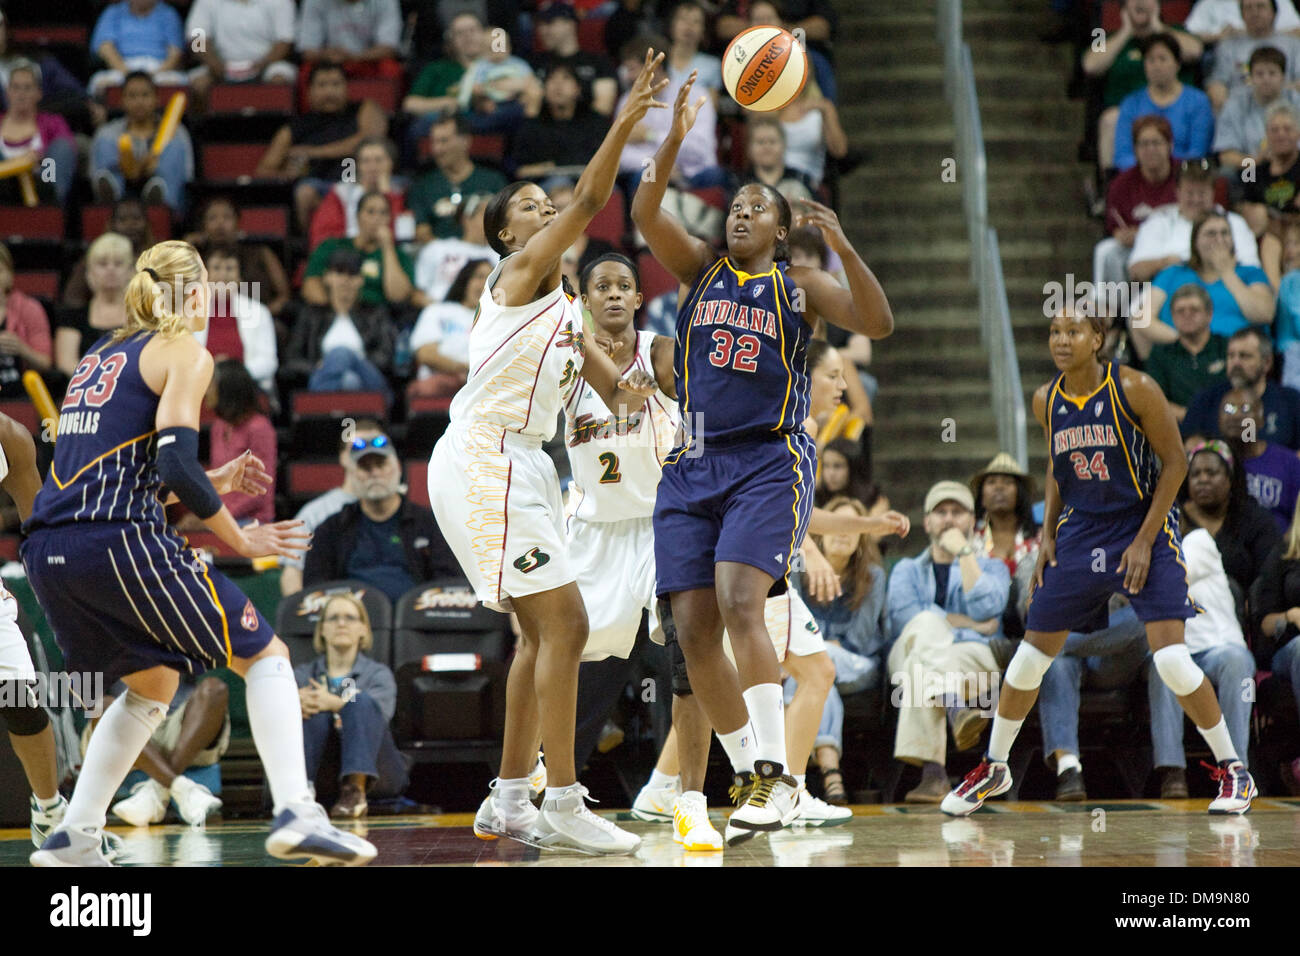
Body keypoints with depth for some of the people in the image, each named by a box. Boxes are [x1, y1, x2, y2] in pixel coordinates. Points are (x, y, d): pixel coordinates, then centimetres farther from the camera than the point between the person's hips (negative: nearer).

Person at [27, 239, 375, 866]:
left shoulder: (100, 356, 26)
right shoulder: (185, 354, 3)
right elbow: (175, 464, -11)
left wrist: (213, 485, 27)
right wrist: (238, 538, 0)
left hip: (47, 553, 7)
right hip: (120, 542, -7)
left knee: (153, 685, 26)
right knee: (265, 655, 5)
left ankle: (72, 840, 16)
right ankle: (296, 815, -12)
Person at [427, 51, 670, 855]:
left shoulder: (562, 308, 23)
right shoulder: (521, 269, -2)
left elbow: (615, 394, 18)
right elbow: (591, 200, -16)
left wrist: (630, 391, -5)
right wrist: (625, 122, -19)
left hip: (518, 465, 10)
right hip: (484, 461, -10)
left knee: (543, 633, 13)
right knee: (563, 623, -14)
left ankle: (509, 801, 18)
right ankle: (563, 803, -15)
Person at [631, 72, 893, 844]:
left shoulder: (800, 286, 6)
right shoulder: (699, 267, 13)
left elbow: (879, 324, -7)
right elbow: (645, 214, -5)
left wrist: (844, 249, -20)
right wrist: (675, 141, -20)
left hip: (771, 462, -4)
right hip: (695, 466, 4)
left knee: (739, 603, -23)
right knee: (694, 628, -3)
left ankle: (777, 772, -22)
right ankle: (752, 775, 8)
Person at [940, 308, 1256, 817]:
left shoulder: (1134, 389, -16)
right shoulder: (1046, 401, -1)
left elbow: (1174, 463, -10)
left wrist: (1145, 541, -14)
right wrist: (1047, 535, 6)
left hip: (1144, 527, -5)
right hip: (1080, 532, 5)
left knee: (1171, 659, -15)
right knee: (1030, 656, 5)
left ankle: (1233, 770, 1)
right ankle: (993, 767, 24)